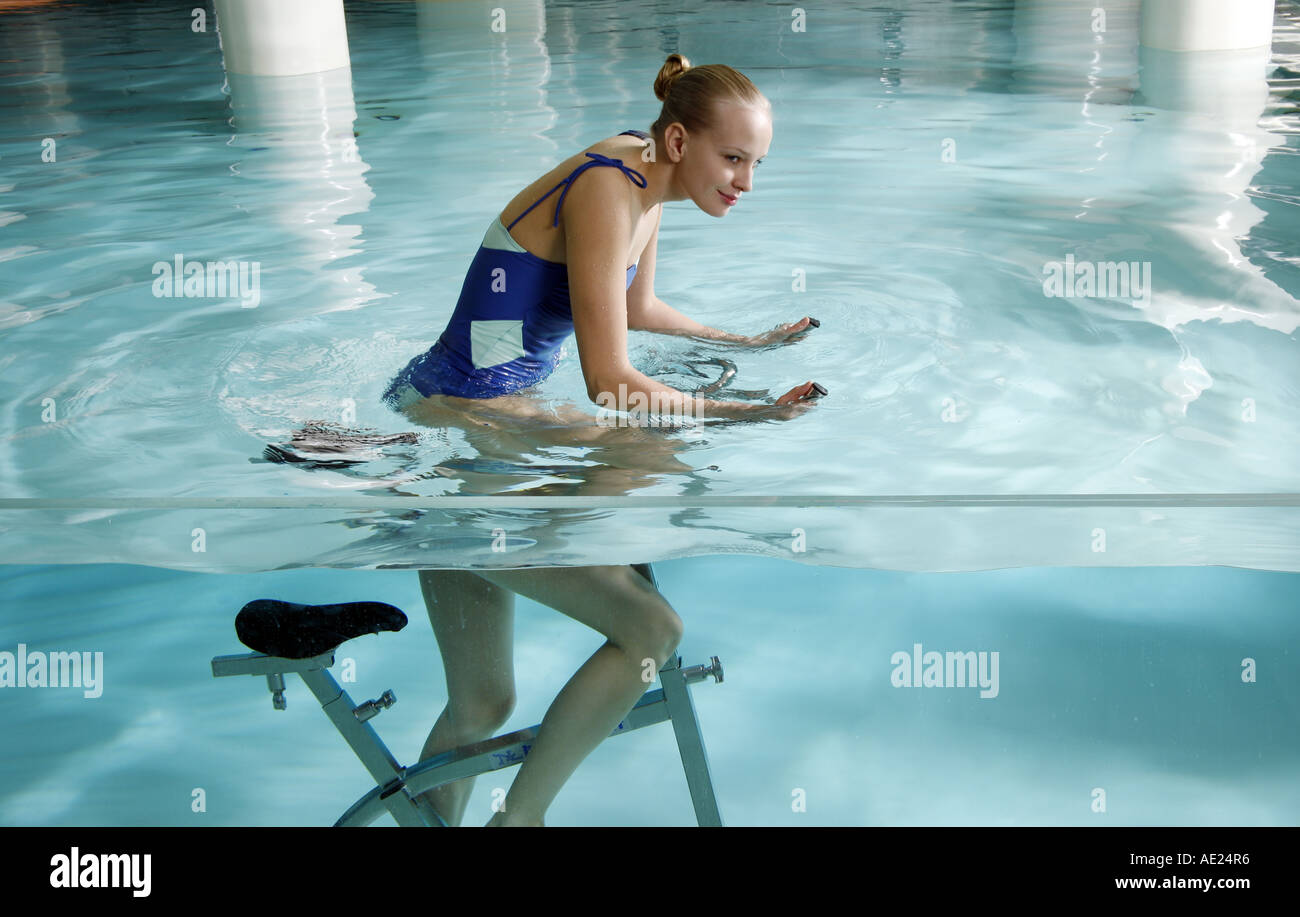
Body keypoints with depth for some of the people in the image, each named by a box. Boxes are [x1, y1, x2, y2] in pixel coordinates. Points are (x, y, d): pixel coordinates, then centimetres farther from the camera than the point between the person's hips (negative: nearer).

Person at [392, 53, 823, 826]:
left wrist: (747, 343, 32)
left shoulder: (647, 187, 8)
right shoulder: (605, 191, -20)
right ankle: (519, 816, 2)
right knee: (651, 629, -11)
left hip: (497, 416, 10)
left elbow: (637, 309, 27)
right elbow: (612, 384, -24)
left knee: (482, 706, 16)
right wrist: (748, 412, -20)